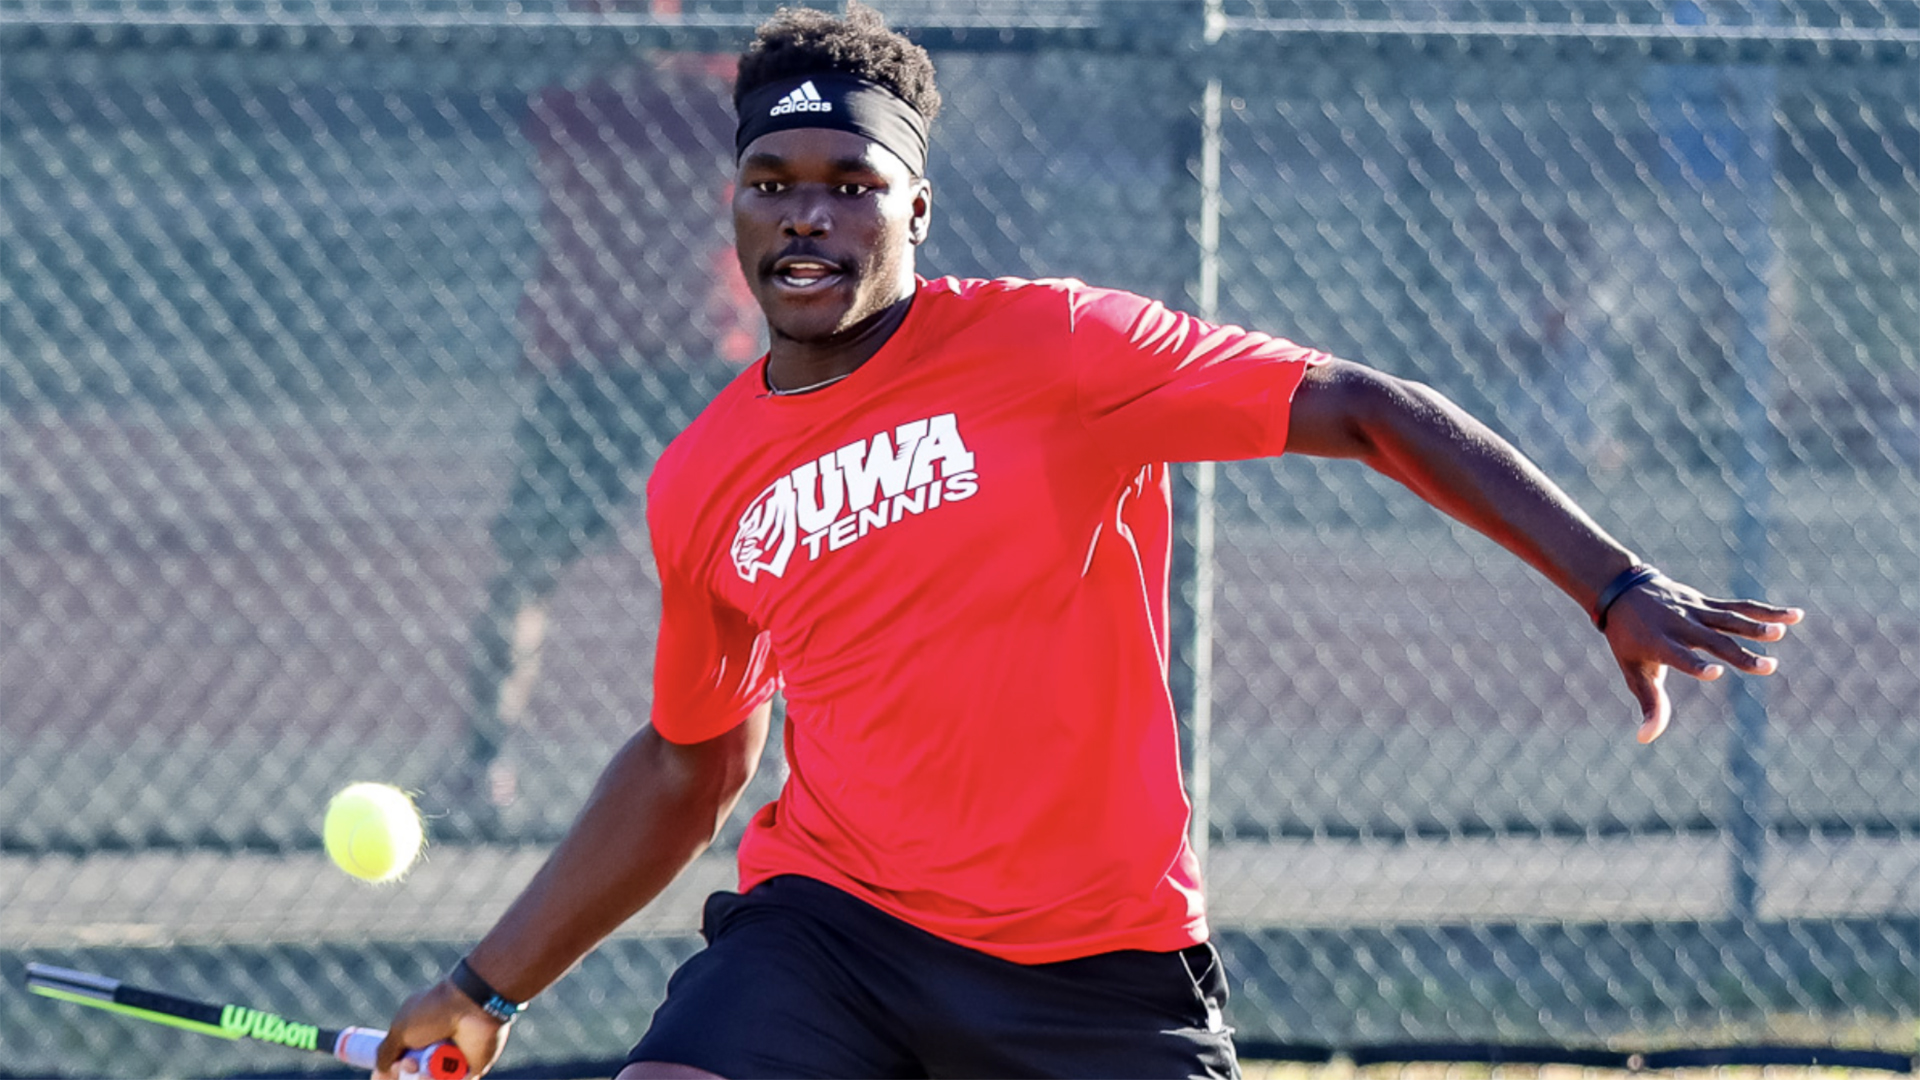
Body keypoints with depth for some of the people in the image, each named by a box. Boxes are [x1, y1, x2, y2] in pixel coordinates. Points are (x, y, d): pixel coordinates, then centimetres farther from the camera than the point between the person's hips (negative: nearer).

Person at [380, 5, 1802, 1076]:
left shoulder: (1048, 346, -7)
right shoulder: (700, 489, 7)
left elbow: (1363, 411, -9)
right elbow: (690, 766, 23)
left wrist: (1616, 588, -18)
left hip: (1100, 961, -3)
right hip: (831, 928, 3)